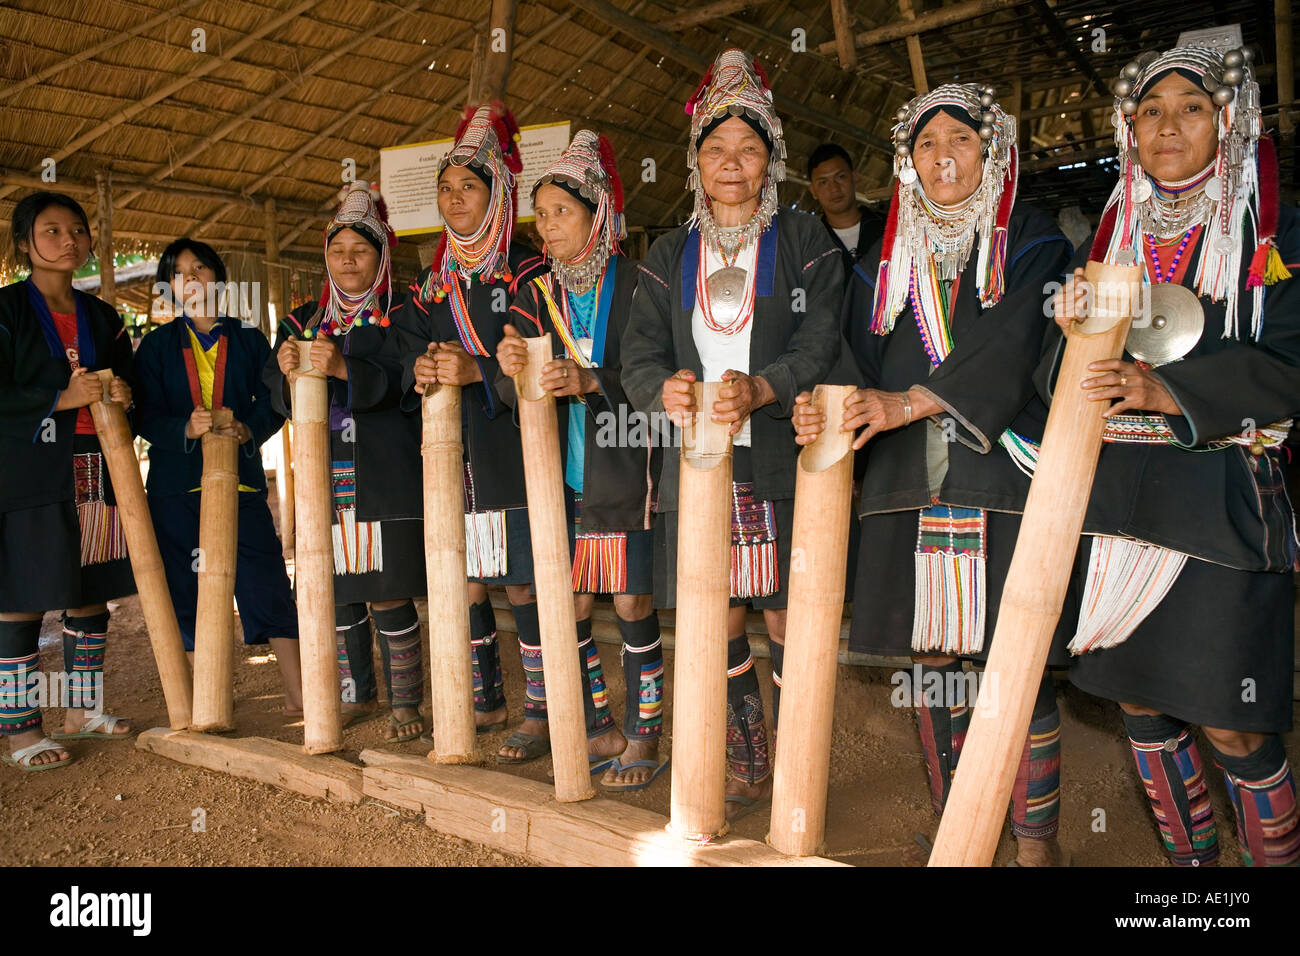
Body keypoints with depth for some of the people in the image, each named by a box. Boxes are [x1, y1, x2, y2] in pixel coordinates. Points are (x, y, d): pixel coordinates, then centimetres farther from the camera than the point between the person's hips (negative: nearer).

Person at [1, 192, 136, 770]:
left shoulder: (103, 318, 16)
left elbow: (127, 386, 21)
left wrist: (122, 397, -1)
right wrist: (63, 398, -18)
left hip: (97, 476, 6)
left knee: (92, 593, 10)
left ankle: (82, 711, 23)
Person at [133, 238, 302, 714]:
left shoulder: (249, 340, 11)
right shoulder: (157, 345, 11)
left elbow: (272, 404, 3)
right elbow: (147, 416, 1)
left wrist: (249, 430, -18)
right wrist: (187, 429, -19)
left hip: (241, 478, -1)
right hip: (176, 484, 1)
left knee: (268, 584, -6)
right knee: (187, 591, 4)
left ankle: (297, 694, 2)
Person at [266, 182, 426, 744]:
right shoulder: (304, 322, 17)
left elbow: (407, 385, -14)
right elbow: (276, 396, 10)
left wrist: (344, 368, -26)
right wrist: (286, 370, -12)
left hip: (386, 481, -4)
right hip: (326, 480, 5)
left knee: (388, 594, -4)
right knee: (338, 593, 8)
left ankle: (405, 703, 10)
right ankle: (357, 696, 24)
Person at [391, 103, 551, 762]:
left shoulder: (527, 275, -2)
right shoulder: (431, 284, 16)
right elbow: (406, 352, 11)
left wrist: (476, 371, -23)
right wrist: (420, 371, -12)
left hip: (512, 458, -6)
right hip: (449, 458, 6)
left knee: (523, 589, -2)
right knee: (464, 587, 11)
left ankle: (539, 714, 11)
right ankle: (487, 703, 27)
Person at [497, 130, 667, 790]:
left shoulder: (635, 284, -2)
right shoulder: (536, 297, 11)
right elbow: (511, 395, 3)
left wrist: (590, 381, -23)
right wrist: (510, 371, -20)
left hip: (622, 469, -4)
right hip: (559, 474, 5)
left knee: (631, 603, 0)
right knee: (567, 607, 8)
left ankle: (645, 737, 15)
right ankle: (601, 728, 25)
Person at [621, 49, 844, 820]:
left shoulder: (804, 242, 5)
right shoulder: (670, 255, 14)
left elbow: (822, 344, -8)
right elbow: (640, 352, 4)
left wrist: (761, 388, -28)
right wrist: (665, 388, -20)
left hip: (783, 466, -3)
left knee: (788, 626, 2)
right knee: (720, 629, 9)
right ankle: (749, 770, 28)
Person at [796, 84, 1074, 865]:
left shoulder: (1032, 245, 6)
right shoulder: (890, 260, 17)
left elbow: (1010, 344, -11)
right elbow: (862, 358, 9)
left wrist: (913, 401, -24)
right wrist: (825, 408, -13)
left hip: (1003, 477, -3)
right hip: (912, 484, 4)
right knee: (932, 654, 7)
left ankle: (1037, 838, 13)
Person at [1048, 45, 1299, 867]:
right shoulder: (1112, 240, 13)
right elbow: (1060, 380, 10)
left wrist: (1167, 390, -21)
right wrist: (1076, 328, -11)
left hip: (1222, 504, -4)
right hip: (1118, 499, 4)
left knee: (1233, 726, -3)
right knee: (1138, 700, 12)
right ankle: (1190, 859, 31)